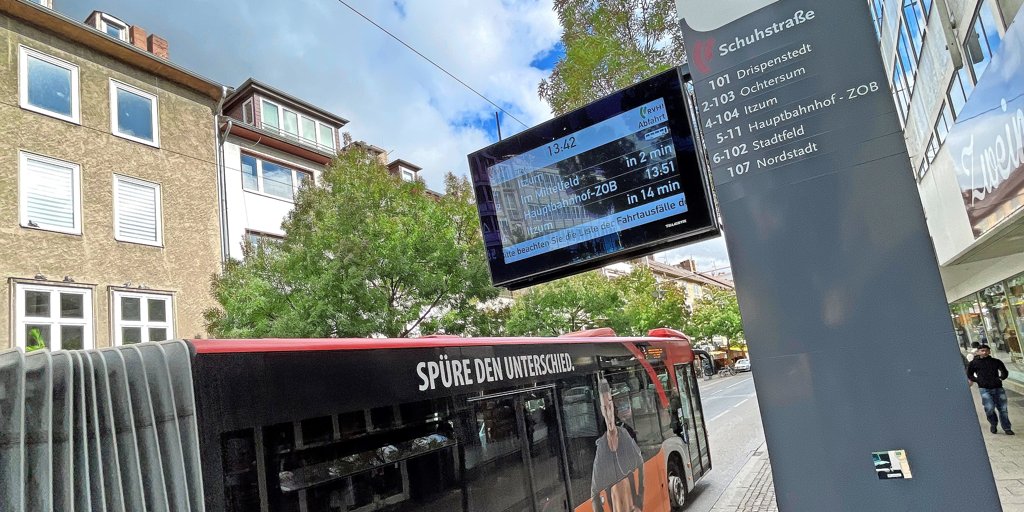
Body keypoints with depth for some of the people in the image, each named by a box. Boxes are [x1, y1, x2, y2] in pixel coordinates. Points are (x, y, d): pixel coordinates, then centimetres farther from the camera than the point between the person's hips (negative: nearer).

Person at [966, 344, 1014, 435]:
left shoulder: (996, 362, 8)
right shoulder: (973, 363, 3)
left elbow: (1005, 372, 17)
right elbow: (969, 375, 11)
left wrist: (1001, 378, -1)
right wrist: (979, 381, -2)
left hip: (998, 388, 2)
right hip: (984, 389, -2)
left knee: (1003, 409, 5)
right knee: (989, 408, -13)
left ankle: (1007, 428, 18)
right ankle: (993, 425, 13)